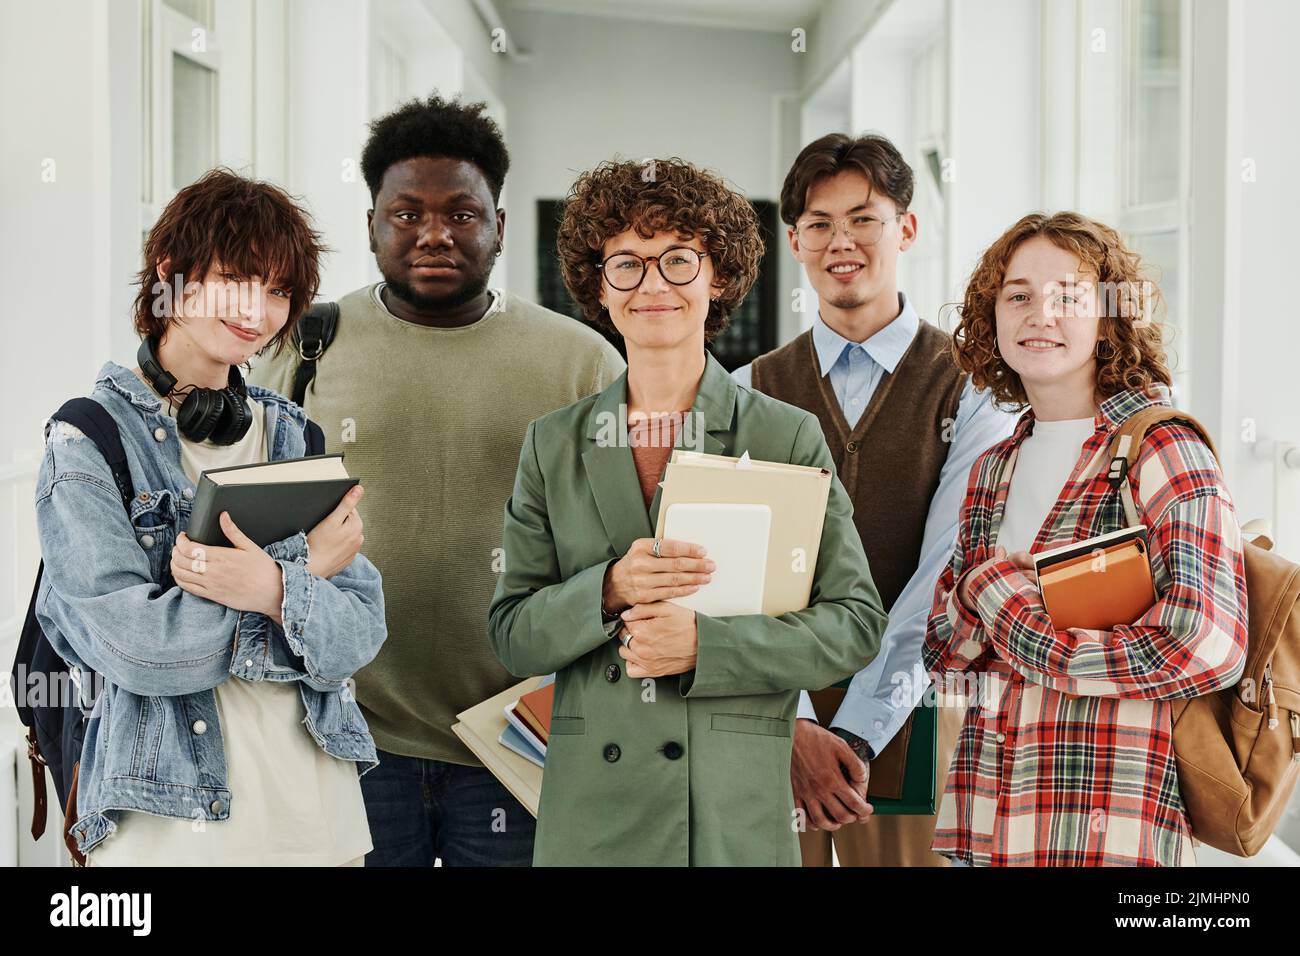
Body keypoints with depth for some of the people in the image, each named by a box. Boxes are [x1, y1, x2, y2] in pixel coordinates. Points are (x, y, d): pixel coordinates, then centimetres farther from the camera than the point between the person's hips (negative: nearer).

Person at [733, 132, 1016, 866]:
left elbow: (949, 577, -9)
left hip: (906, 719, -2)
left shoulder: (971, 389, -1)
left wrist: (859, 731, -17)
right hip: (771, 717, 2)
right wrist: (794, 724, -15)